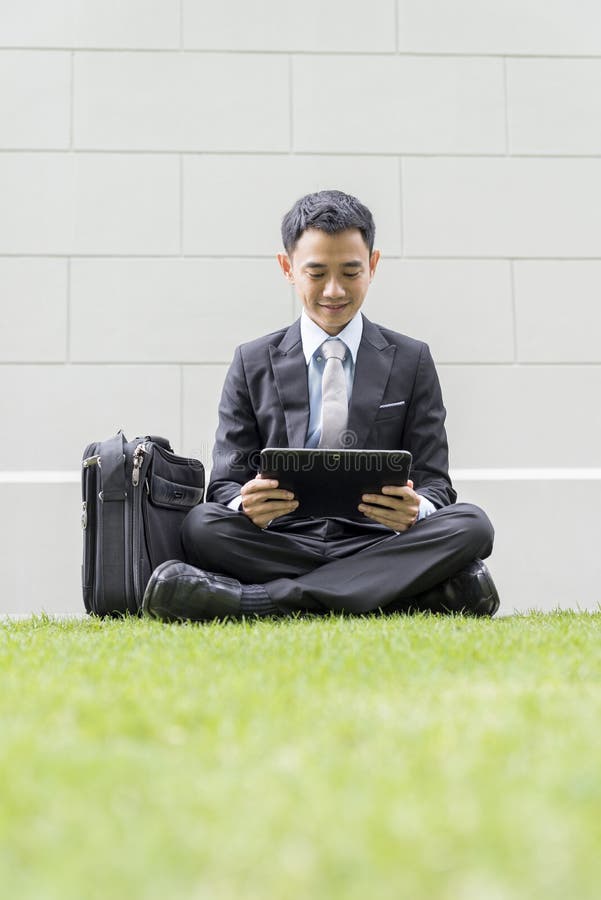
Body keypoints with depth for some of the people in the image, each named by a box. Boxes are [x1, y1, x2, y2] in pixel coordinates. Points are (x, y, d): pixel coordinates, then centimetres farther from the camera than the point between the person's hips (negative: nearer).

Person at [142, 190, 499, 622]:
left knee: (471, 523, -30)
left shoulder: (412, 360, 12)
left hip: (378, 541, 1)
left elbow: (435, 484, 7)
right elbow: (226, 484, 6)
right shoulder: (253, 364, 12)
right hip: (283, 543, -1)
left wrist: (415, 510, -20)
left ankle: (263, 598, -32)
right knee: (201, 524, -29)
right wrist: (247, 506, -21)